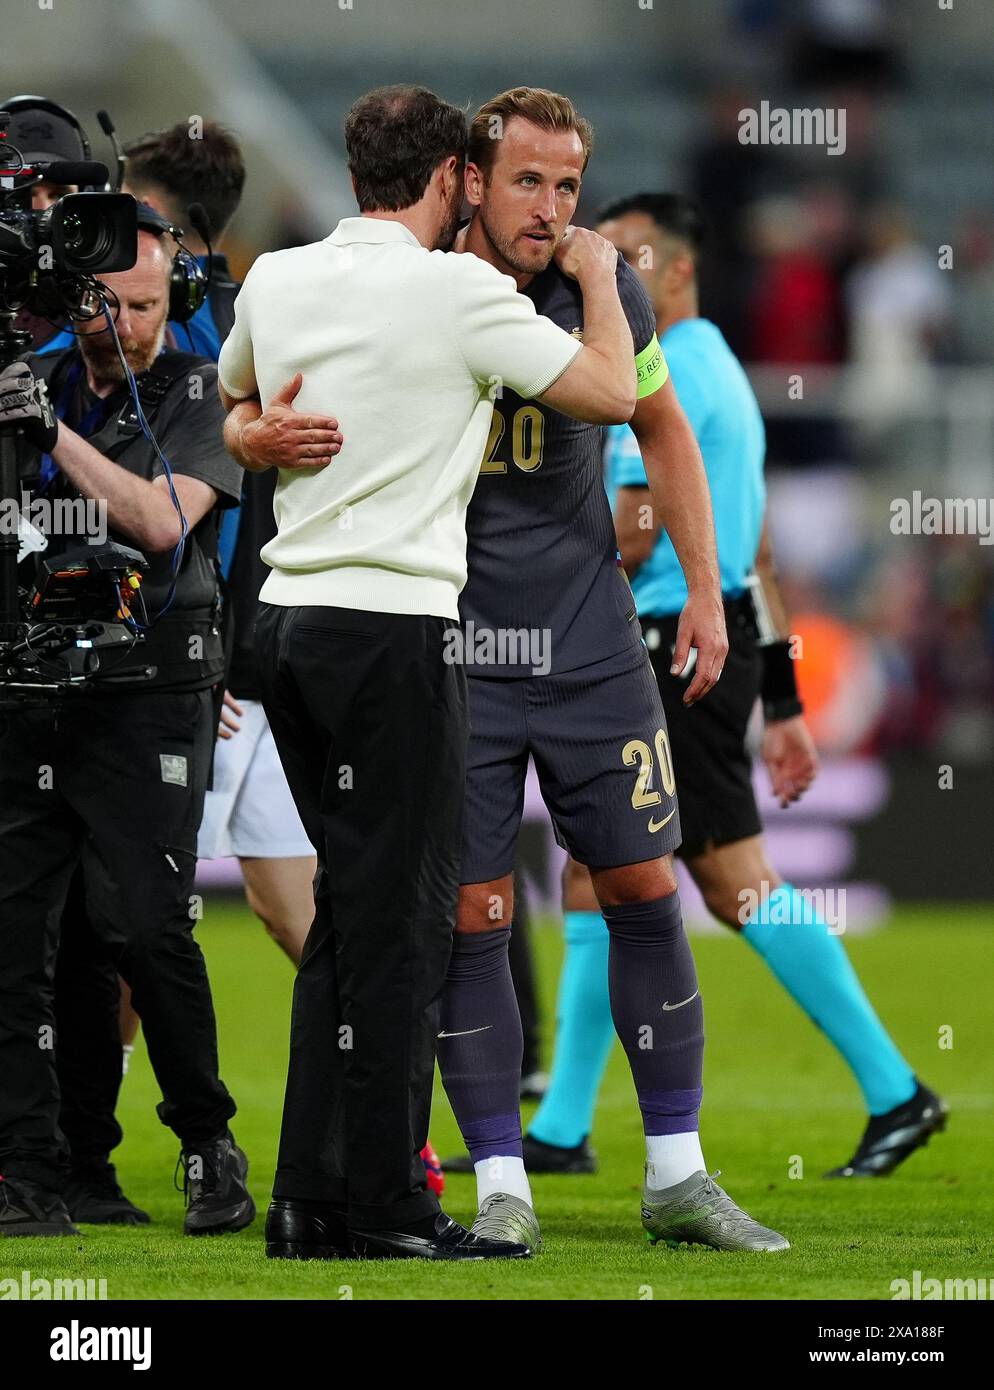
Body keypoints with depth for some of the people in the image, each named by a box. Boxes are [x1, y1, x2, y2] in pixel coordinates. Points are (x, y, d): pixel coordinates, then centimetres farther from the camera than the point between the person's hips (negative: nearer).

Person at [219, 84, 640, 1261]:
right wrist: (599, 279, 9)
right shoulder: (458, 291, -10)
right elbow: (611, 392, -4)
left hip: (288, 619, 7)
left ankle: (310, 1199, 13)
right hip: (393, 626, -7)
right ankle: (387, 1213, -2)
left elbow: (234, 395, 29)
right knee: (400, 923, -3)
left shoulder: (275, 279, 9)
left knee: (346, 910, 14)